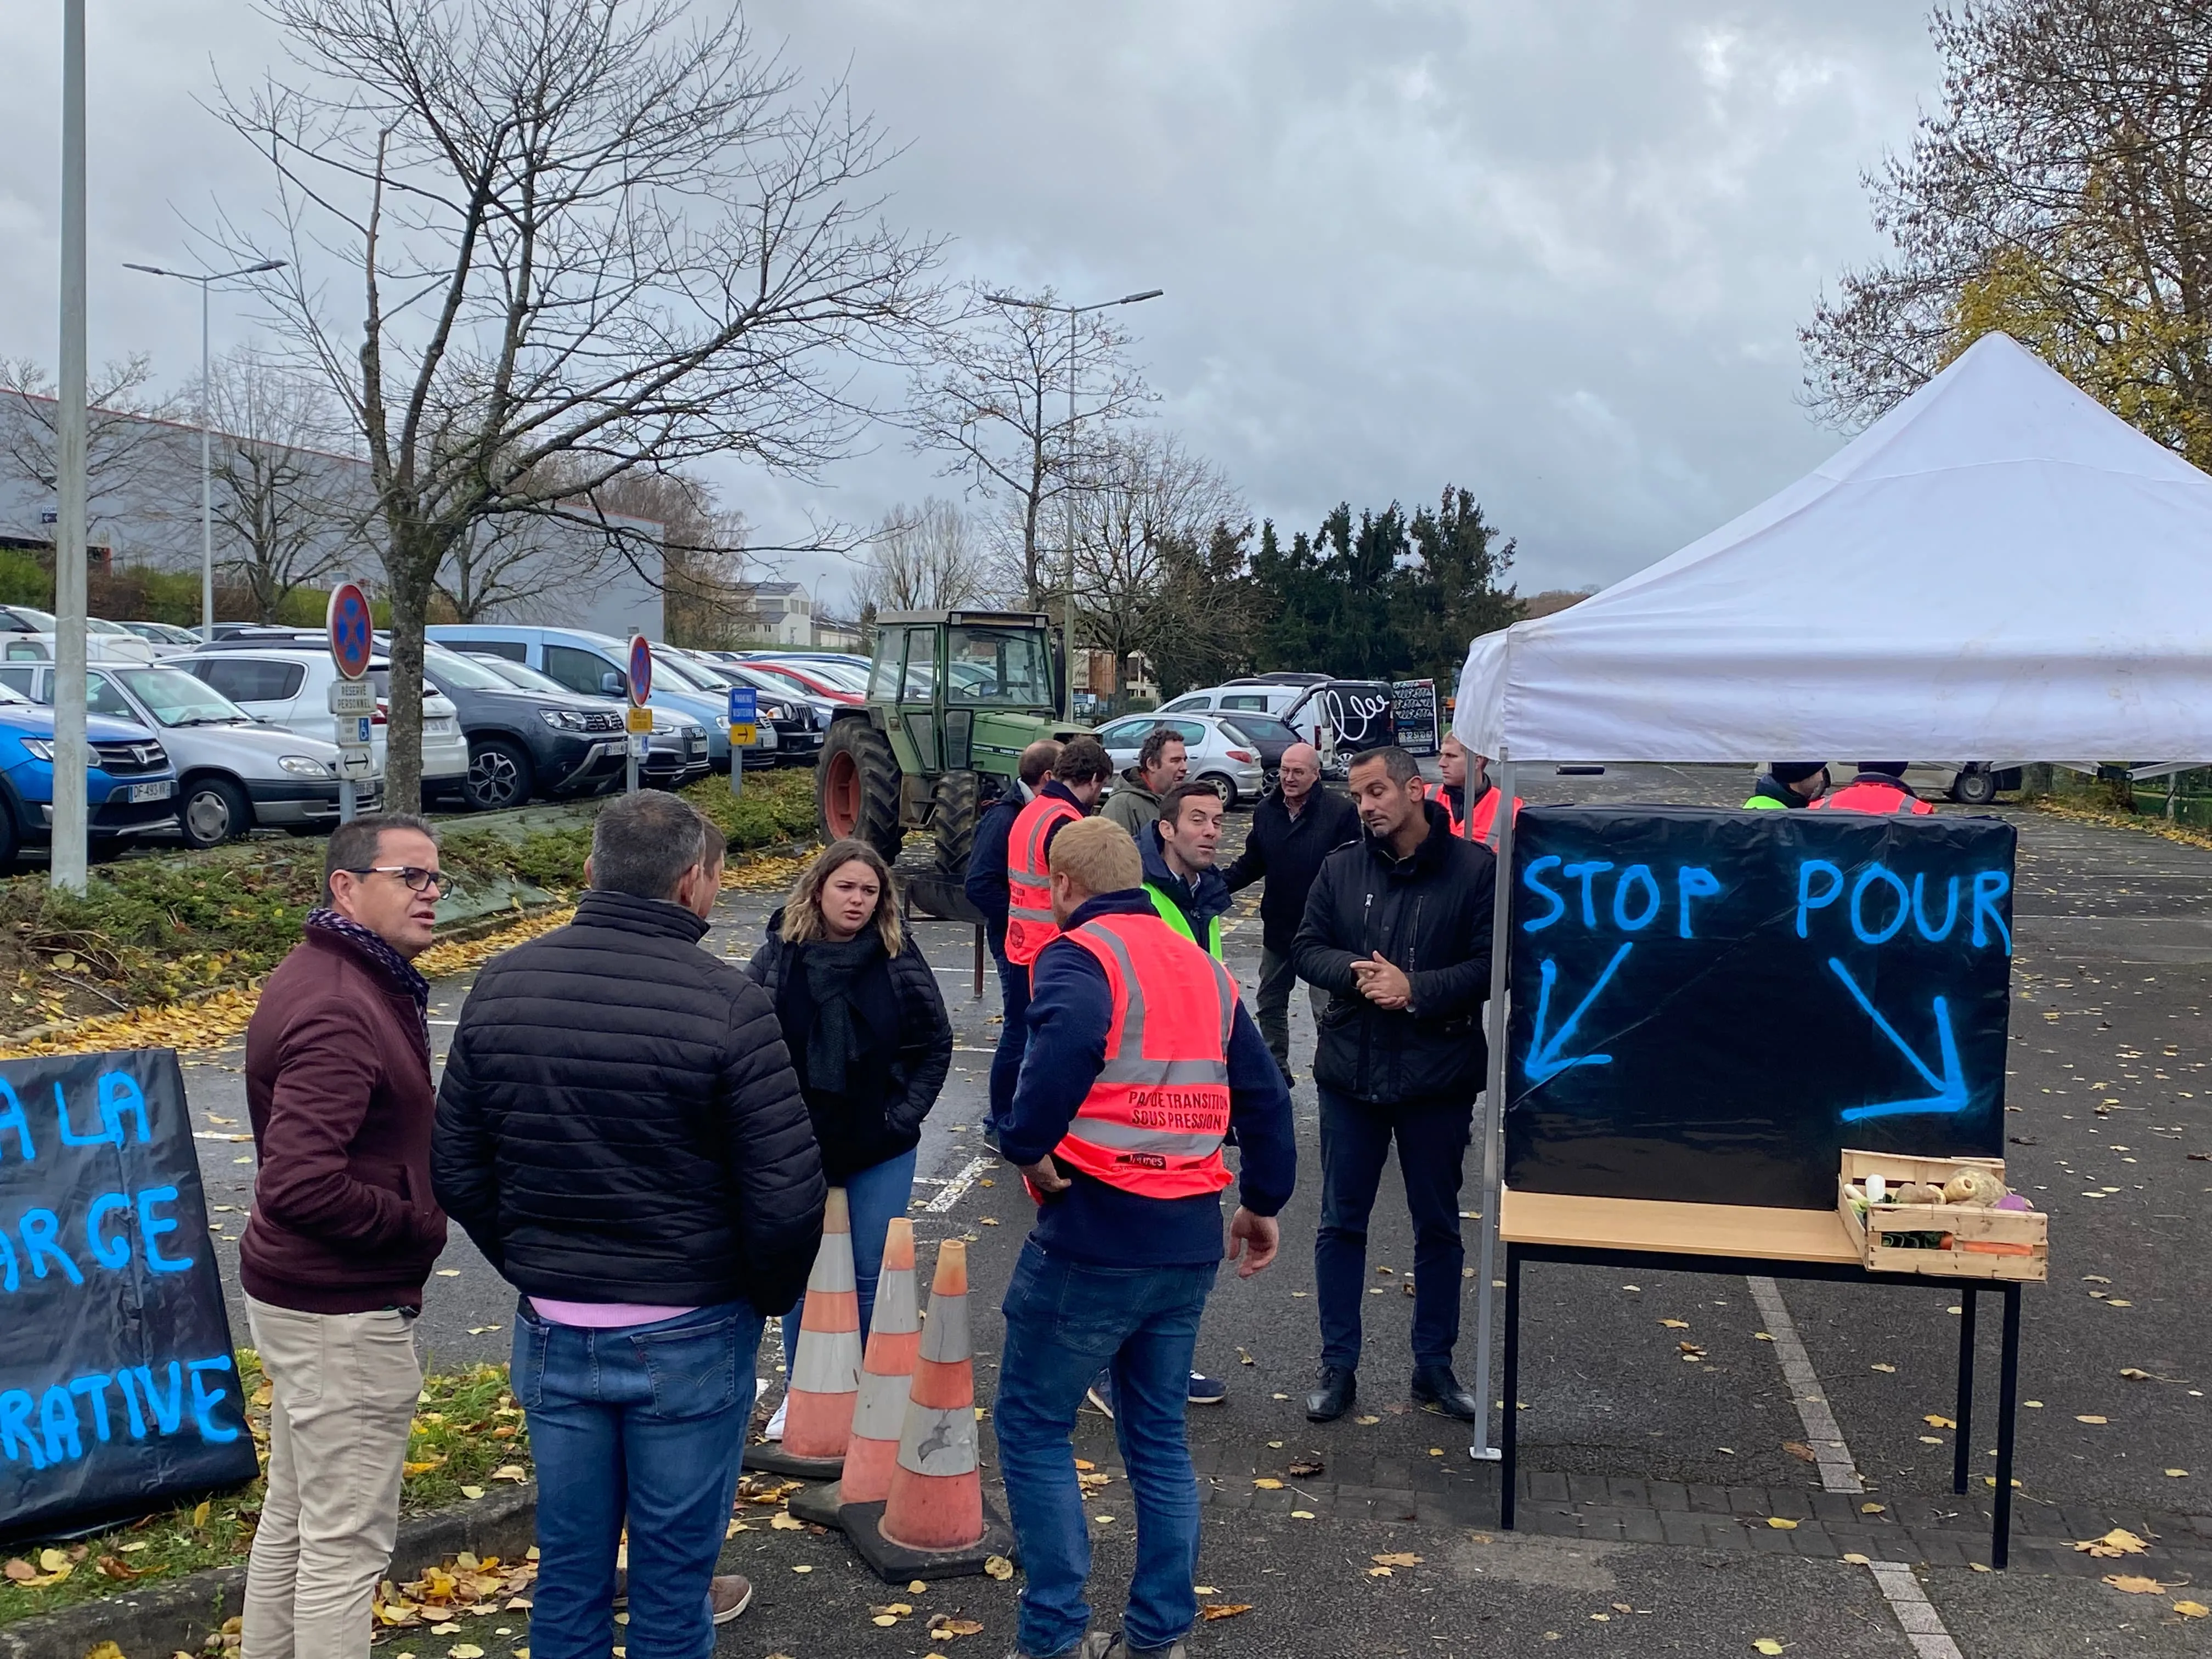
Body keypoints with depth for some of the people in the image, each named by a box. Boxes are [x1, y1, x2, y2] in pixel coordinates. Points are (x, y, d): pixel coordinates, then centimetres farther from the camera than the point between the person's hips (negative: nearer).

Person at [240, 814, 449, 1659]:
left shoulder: (319, 975, 9)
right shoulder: (340, 1012, -24)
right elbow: (302, 1187, -31)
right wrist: (422, 1223, -17)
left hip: (293, 1292, 11)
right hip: (344, 1312, -10)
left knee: (293, 1515, 21)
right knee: (346, 1540, 0)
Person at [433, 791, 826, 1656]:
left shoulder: (502, 984, -2)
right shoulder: (725, 1002, -17)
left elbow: (456, 1169, 4)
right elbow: (788, 1195, -16)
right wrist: (766, 1296, 2)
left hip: (552, 1330, 4)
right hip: (689, 1338, -4)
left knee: (569, 1564, 17)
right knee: (671, 1573, 11)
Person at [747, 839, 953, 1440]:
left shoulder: (900, 959, -5)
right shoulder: (778, 956, -5)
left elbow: (936, 1044, 2)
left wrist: (904, 1115, -4)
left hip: (880, 1152, -1)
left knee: (873, 1278, 7)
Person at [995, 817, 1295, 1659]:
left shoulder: (1080, 955, -9)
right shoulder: (1204, 967, 14)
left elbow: (1064, 1050, -31)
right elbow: (1265, 1095, 14)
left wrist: (1029, 1146, -18)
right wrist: (1264, 1202, 22)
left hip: (1093, 1234, -7)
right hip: (1191, 1241, 7)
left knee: (1032, 1424, 7)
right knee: (1158, 1434, 17)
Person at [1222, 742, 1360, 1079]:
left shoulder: (1340, 812, -13)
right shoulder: (1266, 810, 5)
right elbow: (1251, 863, 15)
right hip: (1278, 926, 6)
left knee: (1327, 1011, -2)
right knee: (1269, 1004, 18)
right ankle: (1276, 1070, 34)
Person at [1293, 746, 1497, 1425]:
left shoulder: (1476, 867, -8)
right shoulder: (1342, 867, 3)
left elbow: (1492, 963, -11)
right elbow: (1307, 947, 4)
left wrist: (1416, 989, -20)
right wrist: (1356, 973, -16)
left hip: (1438, 1077, -2)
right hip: (1350, 1071, 2)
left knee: (1438, 1227, 11)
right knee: (1341, 1223, 8)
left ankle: (1434, 1367, 26)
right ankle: (1338, 1368, 20)